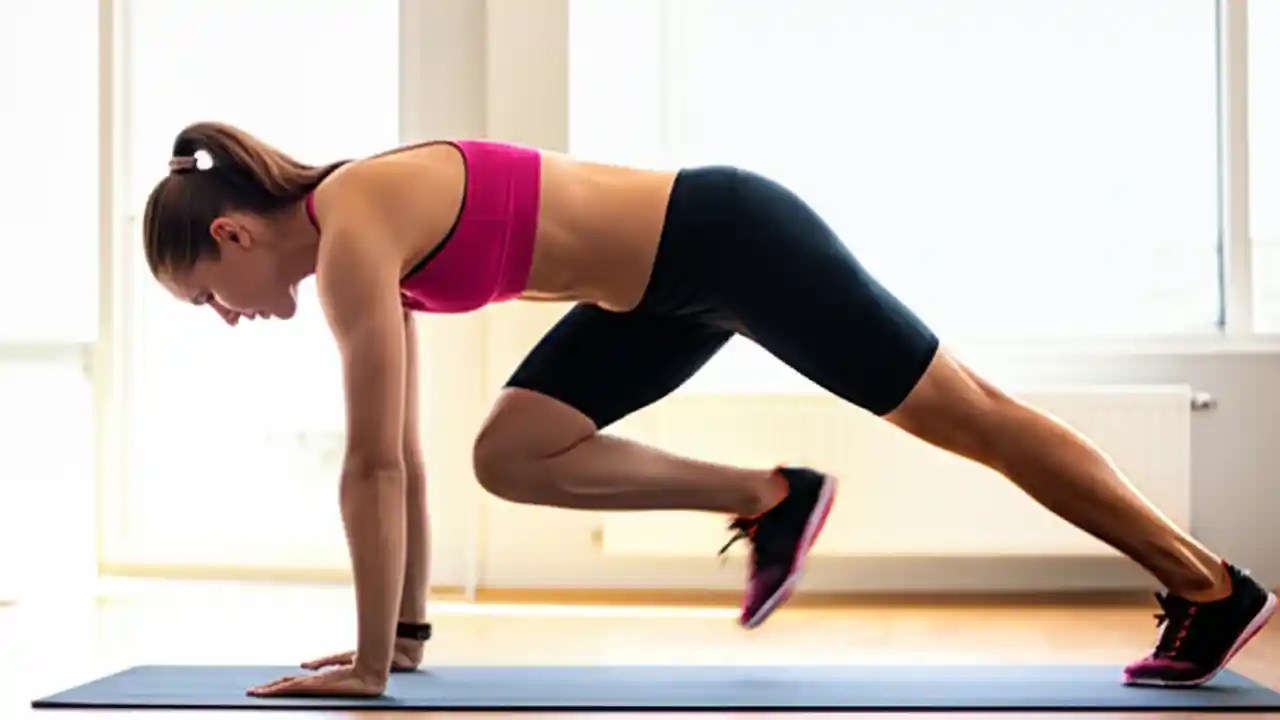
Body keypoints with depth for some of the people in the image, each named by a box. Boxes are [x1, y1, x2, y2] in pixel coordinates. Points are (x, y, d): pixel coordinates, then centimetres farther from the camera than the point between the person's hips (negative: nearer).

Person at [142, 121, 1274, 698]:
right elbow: (402, 461, 13)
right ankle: (768, 500, 12)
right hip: (672, 287, 9)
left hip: (730, 240, -9)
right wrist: (406, 632, 14)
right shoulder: (370, 243, 8)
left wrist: (369, 664, -17)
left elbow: (372, 468, -21)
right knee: (513, 456, 3)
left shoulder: (353, 227, -19)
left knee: (971, 417, 1)